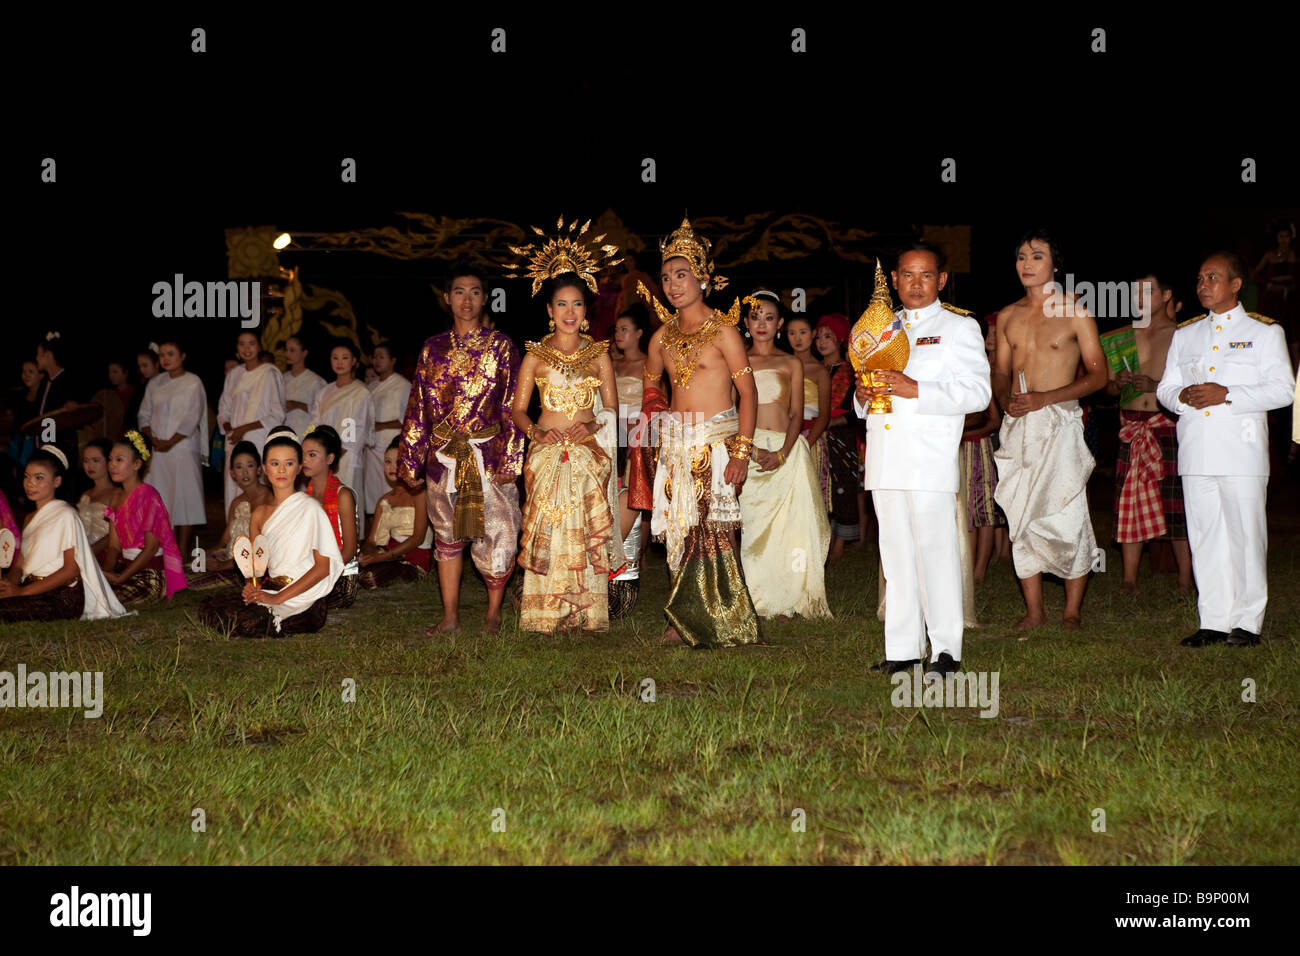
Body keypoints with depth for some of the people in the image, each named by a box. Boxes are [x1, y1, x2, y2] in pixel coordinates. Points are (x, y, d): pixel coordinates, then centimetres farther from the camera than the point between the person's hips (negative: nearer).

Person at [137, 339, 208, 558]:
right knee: (161, 494, 2)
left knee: (184, 493, -5)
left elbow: (191, 419, -9)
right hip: (158, 449, 5)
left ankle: (183, 547, -1)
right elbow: (145, 414, 13)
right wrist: (153, 438, -4)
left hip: (183, 447, -5)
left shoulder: (193, 383, -3)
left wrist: (170, 442, -13)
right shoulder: (155, 383, 13)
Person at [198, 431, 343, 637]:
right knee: (209, 607, -10)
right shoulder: (260, 513, 13)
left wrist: (278, 598, -17)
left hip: (302, 598, -7)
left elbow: (323, 566, -13)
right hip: (271, 589, 7)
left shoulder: (309, 508, -7)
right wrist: (251, 584, -6)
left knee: (243, 620, -26)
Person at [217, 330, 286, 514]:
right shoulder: (233, 374, 15)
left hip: (261, 444, -6)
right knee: (233, 496, 1)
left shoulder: (270, 373, -3)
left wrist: (244, 428, -10)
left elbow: (278, 416, -6)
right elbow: (223, 410, 21)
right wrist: (228, 428, -1)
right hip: (235, 445, 6)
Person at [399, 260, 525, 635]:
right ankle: (450, 616, 15)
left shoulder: (500, 346, 1)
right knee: (447, 532, 8)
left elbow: (513, 405, -2)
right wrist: (411, 459, 7)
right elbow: (419, 405, 11)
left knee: (495, 533, -4)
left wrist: (510, 458, -8)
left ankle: (494, 612, 12)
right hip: (443, 455, 3)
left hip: (488, 454, -3)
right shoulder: (434, 347, 9)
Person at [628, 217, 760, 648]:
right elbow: (651, 385, 29)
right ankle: (684, 623, 11)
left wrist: (742, 451, -16)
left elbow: (748, 391, -9)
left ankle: (721, 624, 1)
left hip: (716, 440, -5)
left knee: (713, 529, -8)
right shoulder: (663, 335, 12)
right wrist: (658, 412, 12)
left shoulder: (722, 330, -5)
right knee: (680, 531, 4)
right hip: (675, 445, 5)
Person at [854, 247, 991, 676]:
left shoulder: (959, 327, 5)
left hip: (930, 460, -5)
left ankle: (946, 650, -1)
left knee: (935, 551, -8)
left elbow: (978, 392, -6)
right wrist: (862, 395, 5)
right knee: (896, 554, 6)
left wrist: (916, 390, -18)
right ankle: (902, 649, 11)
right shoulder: (882, 326, 22)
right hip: (885, 458, 5)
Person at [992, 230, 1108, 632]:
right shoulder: (1007, 316, 13)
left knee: (1067, 518, -5)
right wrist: (1005, 399, -5)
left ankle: (1072, 612, 5)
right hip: (1016, 428, 4)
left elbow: (1097, 375, -3)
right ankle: (1034, 611, 11)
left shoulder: (1074, 311, -1)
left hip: (1059, 423, -4)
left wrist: (1044, 397, -14)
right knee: (1021, 519, 3)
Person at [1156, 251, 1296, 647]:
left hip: (1242, 451, -4)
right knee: (1204, 537, 4)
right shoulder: (1185, 334, 19)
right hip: (1196, 451, 4)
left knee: (1245, 535, -3)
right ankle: (1213, 621, 11)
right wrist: (1182, 396, -5)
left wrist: (1226, 394, -14)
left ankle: (1247, 621, 5)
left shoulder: (1264, 331, 5)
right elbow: (1165, 387, 19)